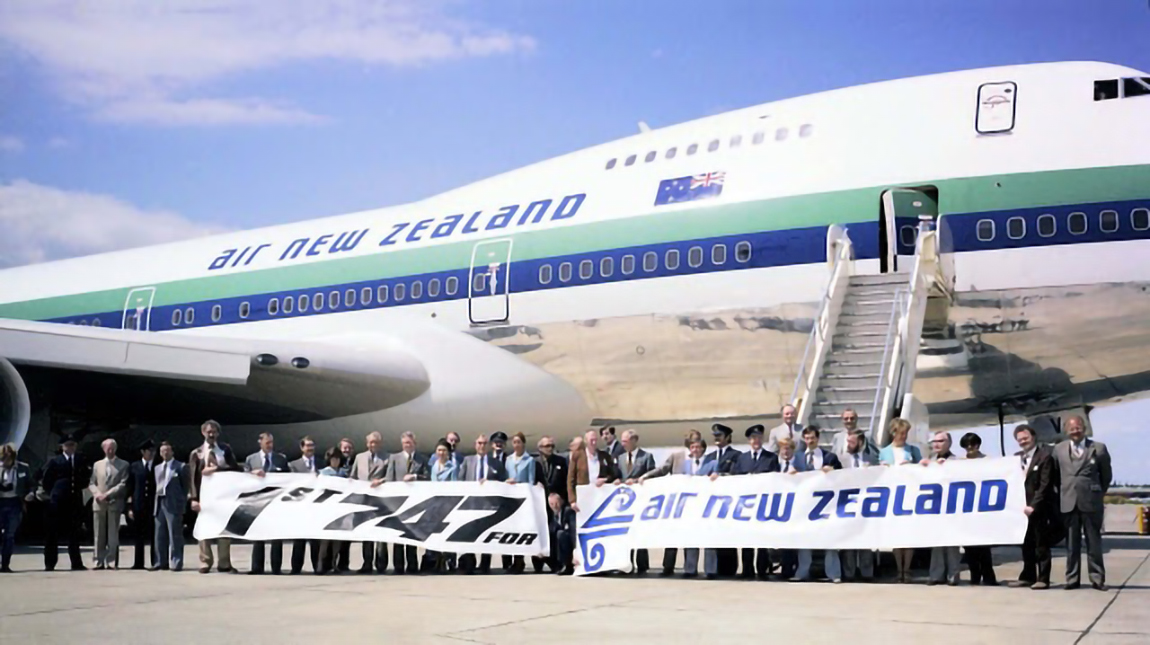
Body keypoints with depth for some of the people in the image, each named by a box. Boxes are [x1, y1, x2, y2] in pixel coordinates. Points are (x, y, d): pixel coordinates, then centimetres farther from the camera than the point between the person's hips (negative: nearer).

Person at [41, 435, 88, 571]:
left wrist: (77, 488, 0)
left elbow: (85, 480, 15)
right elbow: (45, 481, 3)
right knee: (53, 534, 1)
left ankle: (76, 563, 10)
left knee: (74, 534, 6)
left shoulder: (80, 462, 9)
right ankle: (49, 564, 6)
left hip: (75, 502, 3)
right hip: (58, 502, -3)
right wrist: (52, 494, 1)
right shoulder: (55, 462, 0)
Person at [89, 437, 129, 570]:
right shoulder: (97, 464, 17)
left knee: (113, 534, -3)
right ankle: (98, 561, 4)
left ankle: (111, 561, -3)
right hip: (98, 504, 3)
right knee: (99, 535, 2)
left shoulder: (123, 465, 7)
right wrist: (97, 494, -8)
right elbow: (91, 483, 13)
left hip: (114, 503, -3)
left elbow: (123, 484, -3)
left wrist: (107, 494, -13)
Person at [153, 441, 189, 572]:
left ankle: (176, 563, -4)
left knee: (175, 535, -6)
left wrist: (181, 501, -4)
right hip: (160, 503, 6)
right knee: (160, 535, 8)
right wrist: (157, 501, 7)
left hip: (173, 504, -6)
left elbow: (186, 486, 1)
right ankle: (161, 561, 14)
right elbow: (157, 486, 18)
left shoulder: (180, 467, 0)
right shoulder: (158, 468, 18)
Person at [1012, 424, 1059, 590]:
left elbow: (1045, 485, -12)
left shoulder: (1045, 456, -7)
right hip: (1023, 506, 6)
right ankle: (1028, 576, 19)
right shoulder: (1017, 457, 12)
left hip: (1040, 508, -6)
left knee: (1041, 545, -1)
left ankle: (1043, 579, 3)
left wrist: (1033, 506, -17)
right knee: (1026, 544, 11)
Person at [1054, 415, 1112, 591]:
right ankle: (1072, 579, 9)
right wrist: (1063, 493, 11)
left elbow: (1106, 475, 10)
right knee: (1071, 544, 5)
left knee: (1094, 543, 3)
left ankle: (1097, 579, 8)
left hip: (1091, 503, -2)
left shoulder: (1098, 448, 1)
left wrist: (1098, 493, 11)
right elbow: (1056, 475, 15)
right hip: (1068, 502, 2)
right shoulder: (1059, 449, 8)